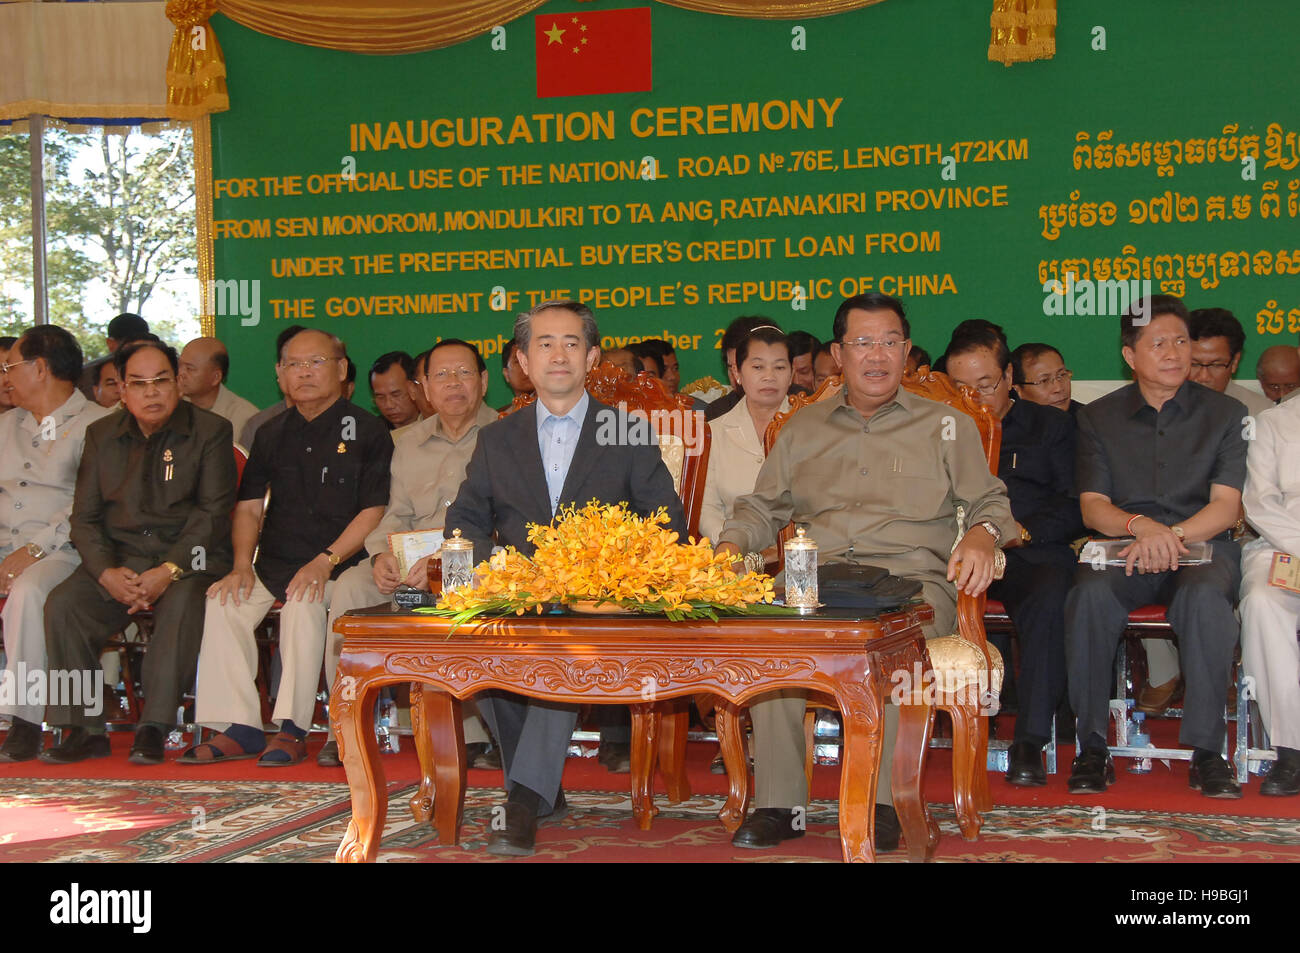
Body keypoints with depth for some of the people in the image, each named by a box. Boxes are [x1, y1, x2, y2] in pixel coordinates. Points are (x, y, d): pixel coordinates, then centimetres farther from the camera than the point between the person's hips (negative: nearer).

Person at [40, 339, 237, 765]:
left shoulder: (211, 431, 2)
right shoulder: (101, 435, 13)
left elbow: (213, 514, -6)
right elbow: (84, 516, 10)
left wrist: (168, 571, -18)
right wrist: (107, 573, -10)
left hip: (185, 559, -3)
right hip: (117, 559, 3)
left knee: (182, 606, -36)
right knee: (62, 604, -23)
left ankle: (153, 729, -29)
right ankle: (85, 729, -16)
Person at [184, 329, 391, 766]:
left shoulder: (367, 431, 1)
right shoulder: (273, 434, 16)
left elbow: (372, 512, -6)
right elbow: (249, 506, 16)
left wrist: (326, 560, -18)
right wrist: (242, 565, -1)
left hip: (338, 564, -5)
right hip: (273, 563, 5)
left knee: (303, 603, -34)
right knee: (223, 601, -21)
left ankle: (293, 729, -27)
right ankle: (240, 727, -17)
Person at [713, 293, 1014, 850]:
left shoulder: (946, 427, 19)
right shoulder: (805, 428, 25)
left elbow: (990, 500, 16)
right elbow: (763, 507, 26)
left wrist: (981, 534, -8)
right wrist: (731, 544, 5)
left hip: (911, 578, -2)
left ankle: (881, 802, -31)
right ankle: (778, 805, -27)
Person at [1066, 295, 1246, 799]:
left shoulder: (1225, 413, 9)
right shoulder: (1099, 417, 12)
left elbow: (1226, 505, -1)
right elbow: (1093, 506, 5)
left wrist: (1173, 536, -20)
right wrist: (1141, 525, -18)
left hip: (1202, 544, -1)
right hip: (1122, 548, 1)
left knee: (1205, 597, -37)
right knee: (1091, 594, -33)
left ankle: (1206, 750, -29)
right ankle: (1092, 746, -24)